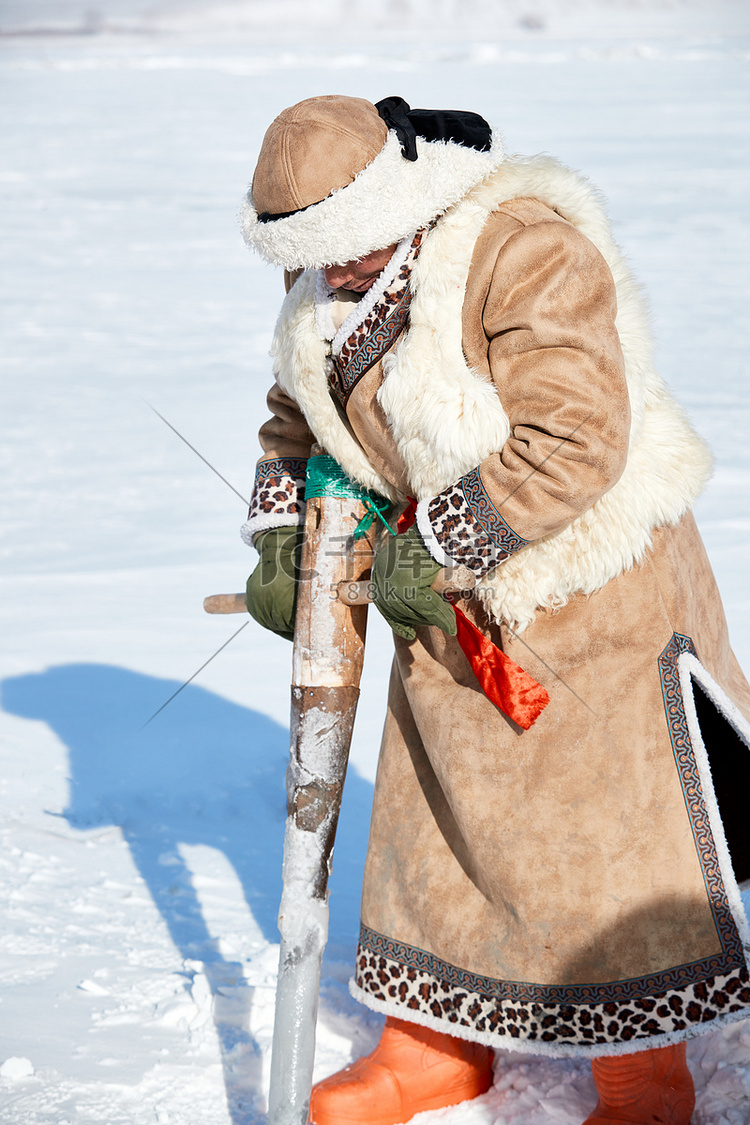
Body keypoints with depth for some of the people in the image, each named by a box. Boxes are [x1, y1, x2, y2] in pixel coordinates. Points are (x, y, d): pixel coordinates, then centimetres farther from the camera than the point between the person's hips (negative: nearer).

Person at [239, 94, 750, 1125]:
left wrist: (430, 545, -25)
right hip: (453, 595, 8)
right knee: (435, 810, 13)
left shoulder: (530, 253, -25)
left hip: (588, 587, -7)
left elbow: (573, 446, -30)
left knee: (602, 828, -1)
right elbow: (298, 420, 16)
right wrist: (280, 537, 0)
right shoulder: (334, 288, 1)